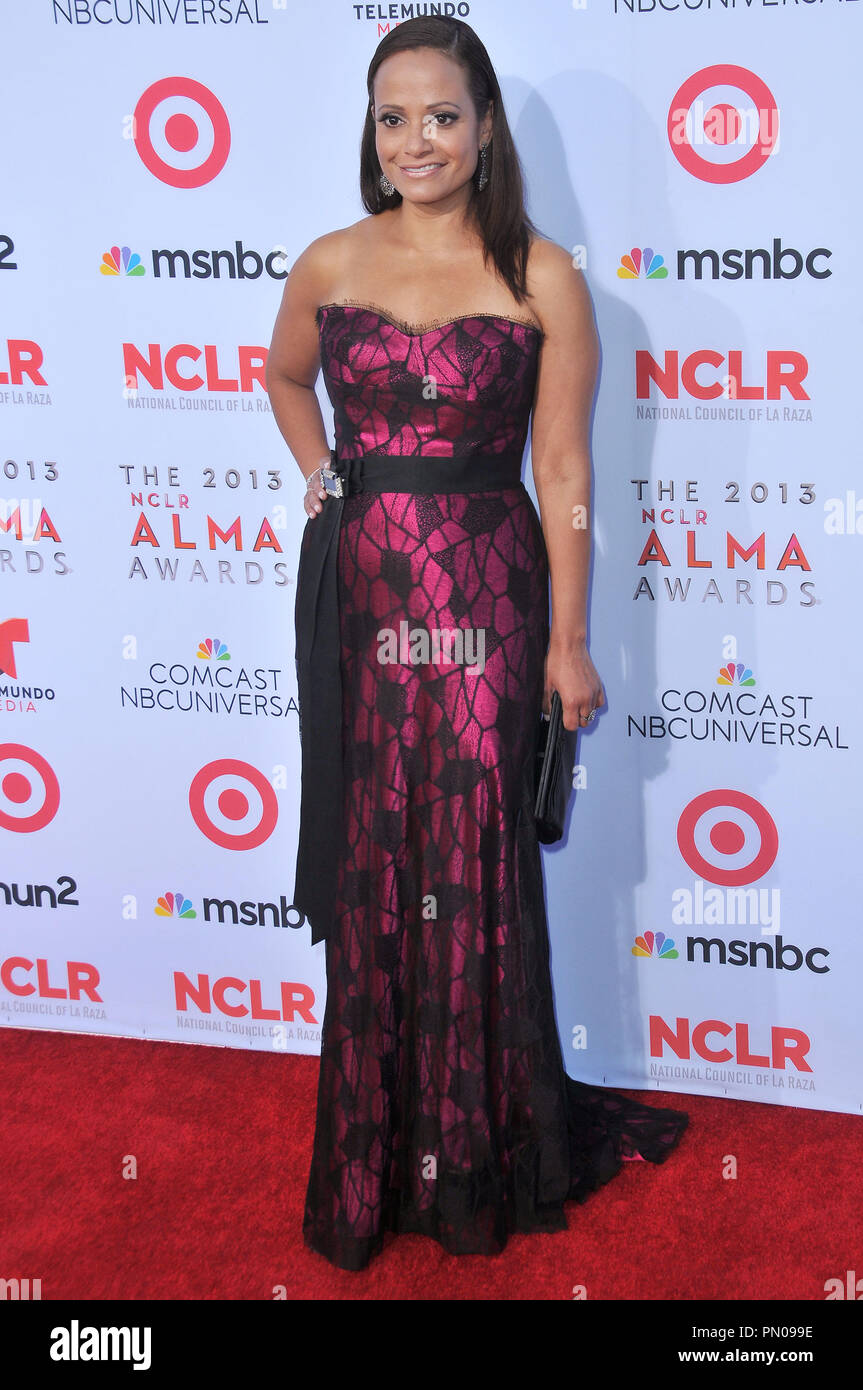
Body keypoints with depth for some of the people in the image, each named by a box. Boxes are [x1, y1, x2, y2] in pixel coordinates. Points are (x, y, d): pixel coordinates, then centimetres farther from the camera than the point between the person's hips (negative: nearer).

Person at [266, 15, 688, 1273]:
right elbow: (286, 378, 26)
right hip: (359, 596, 3)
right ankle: (378, 1150, 26)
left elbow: (563, 470, -3)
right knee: (372, 862, 9)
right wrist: (324, 481, 11)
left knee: (476, 864, 3)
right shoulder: (329, 267, 5)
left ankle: (482, 1148, 23)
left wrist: (569, 640, -4)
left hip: (485, 600, -2)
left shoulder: (542, 278, -3)